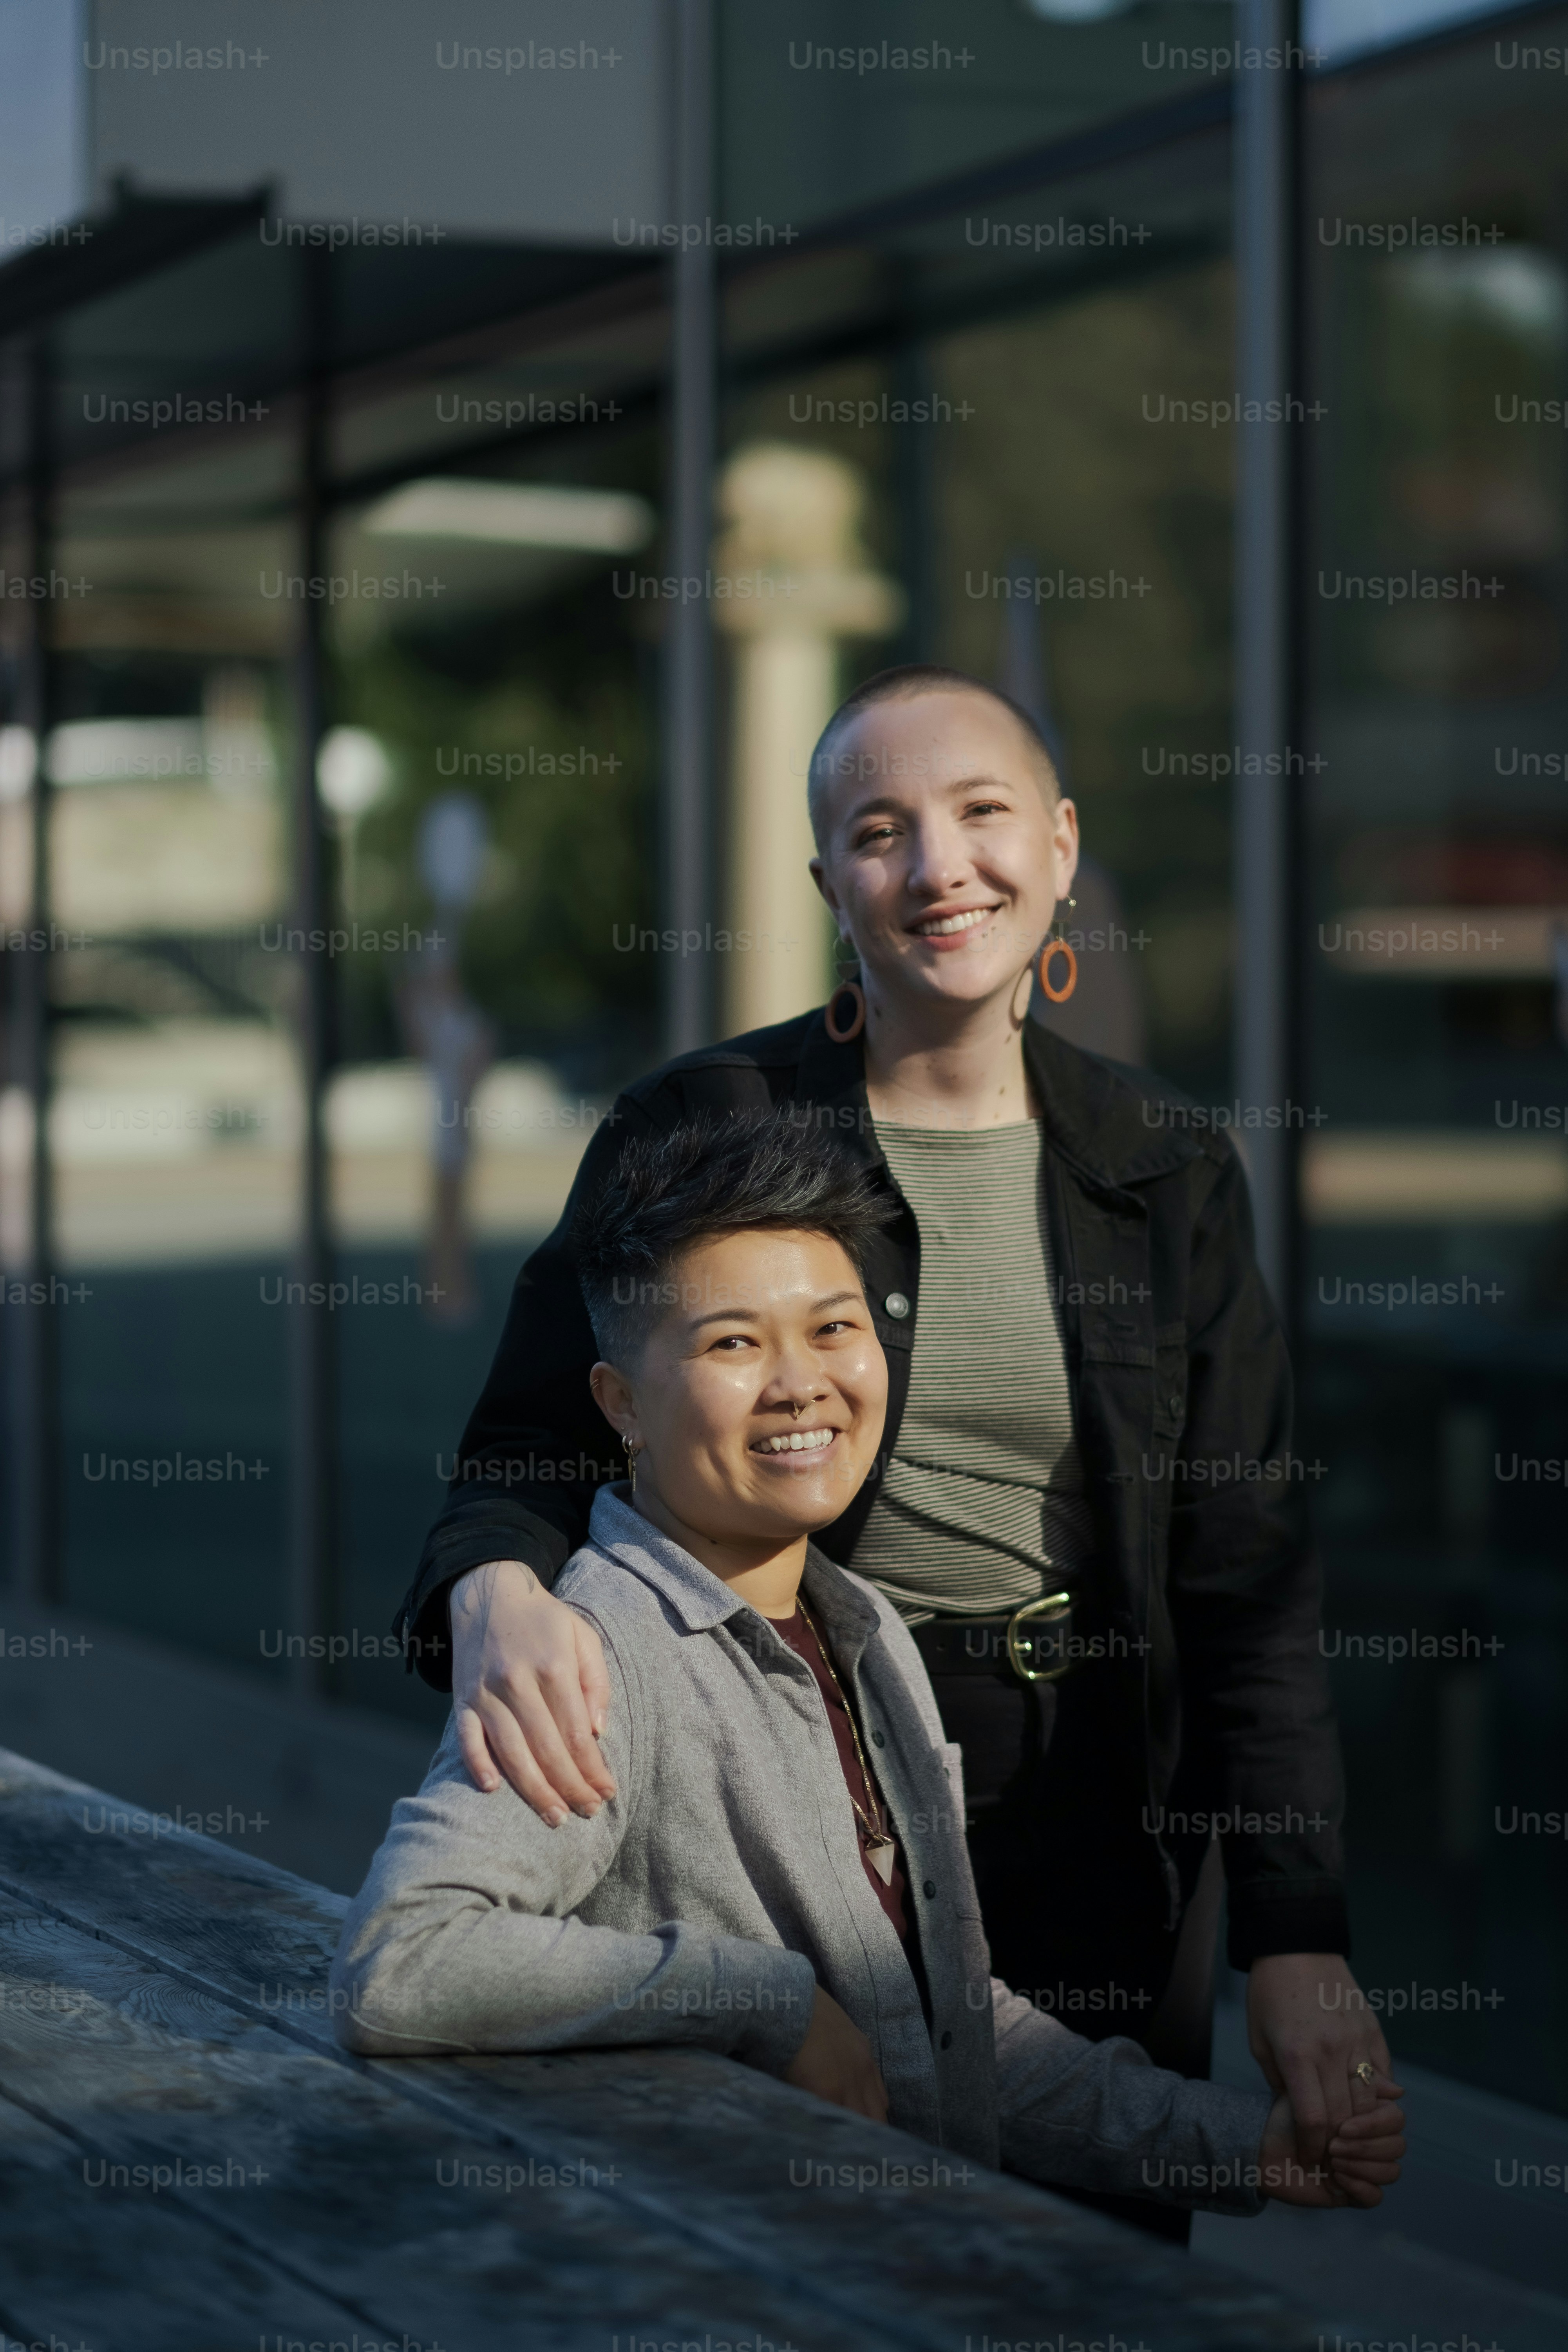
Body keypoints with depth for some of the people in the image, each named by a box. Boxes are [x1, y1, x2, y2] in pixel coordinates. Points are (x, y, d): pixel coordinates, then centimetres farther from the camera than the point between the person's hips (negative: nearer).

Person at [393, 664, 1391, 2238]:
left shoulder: (1166, 1172, 2)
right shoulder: (698, 1133, -6)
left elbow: (1244, 1565, -2)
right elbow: (525, 1457, -3)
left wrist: (1298, 1942, -13)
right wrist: (497, 1592, -29)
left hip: (1090, 1805, 2)